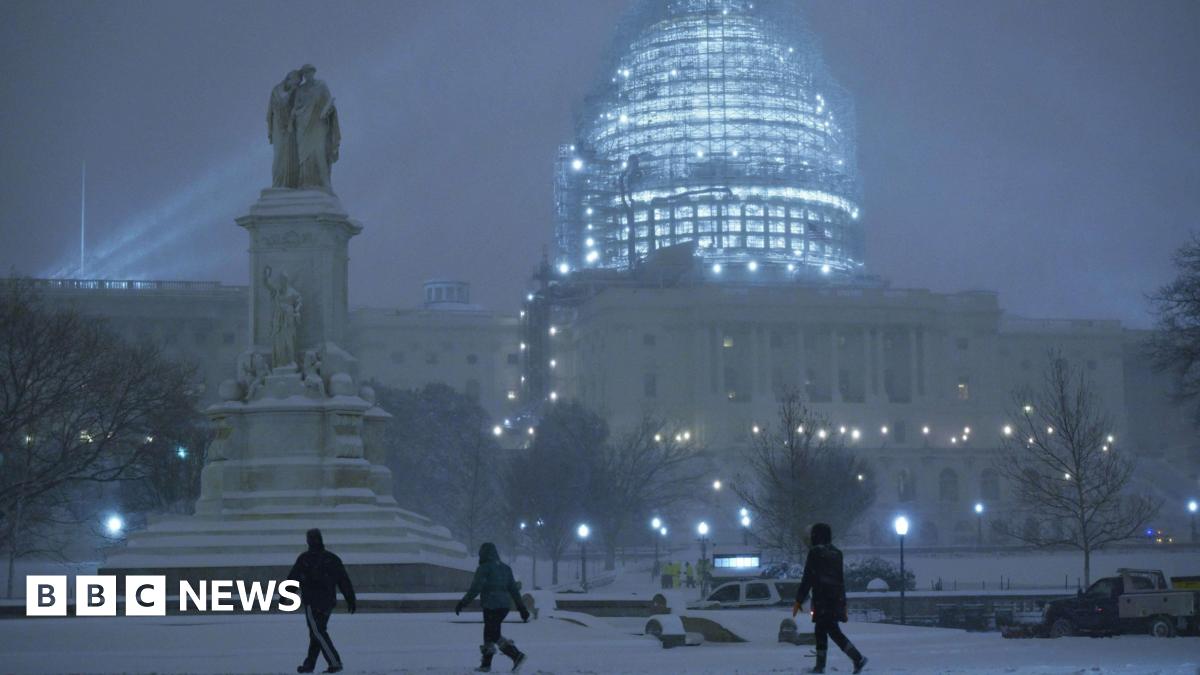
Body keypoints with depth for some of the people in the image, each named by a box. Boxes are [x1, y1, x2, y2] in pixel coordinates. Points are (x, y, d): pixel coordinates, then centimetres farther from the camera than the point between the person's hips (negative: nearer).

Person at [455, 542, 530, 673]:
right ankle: (486, 664, 18)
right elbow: (514, 589, 12)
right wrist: (521, 607, 13)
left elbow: (475, 589, -14)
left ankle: (517, 655, -18)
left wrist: (462, 603, -8)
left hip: (491, 606, -7)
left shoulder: (484, 568, -8)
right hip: (504, 606, 7)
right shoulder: (505, 568, 12)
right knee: (489, 634, 17)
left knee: (494, 635, -4)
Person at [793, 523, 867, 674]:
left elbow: (807, 578, -11)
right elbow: (841, 580, 17)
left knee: (833, 631, -9)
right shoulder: (836, 553, 14)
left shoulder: (815, 552, -8)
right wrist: (843, 603, 21)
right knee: (820, 630, 13)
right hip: (837, 598, 8)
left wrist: (799, 600, -7)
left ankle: (858, 658, -18)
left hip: (822, 599, -8)